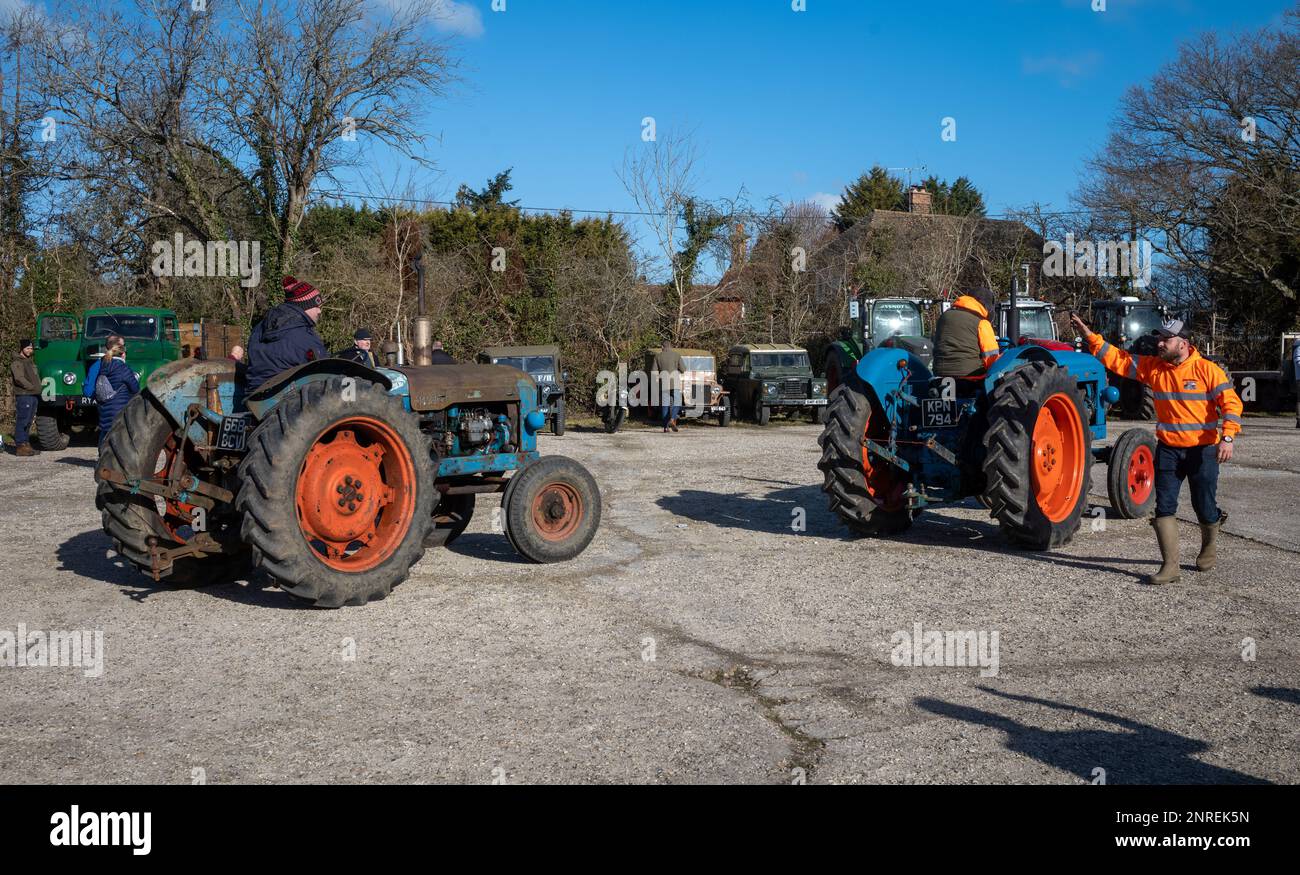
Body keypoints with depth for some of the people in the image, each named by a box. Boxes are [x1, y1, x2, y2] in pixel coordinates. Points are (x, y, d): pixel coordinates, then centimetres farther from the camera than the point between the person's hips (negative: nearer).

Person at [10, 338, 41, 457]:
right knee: (22, 421, -8)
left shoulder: (30, 361, 21)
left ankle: (26, 444, 19)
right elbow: (19, 378, -20)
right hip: (24, 395, -9)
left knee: (28, 422, 13)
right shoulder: (17, 363, -8)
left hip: (34, 395, 9)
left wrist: (38, 387, 11)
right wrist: (32, 387, -17)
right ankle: (20, 447, -8)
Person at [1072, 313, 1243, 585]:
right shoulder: (1152, 367, 3)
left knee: (1205, 509, 7)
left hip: (1202, 450, -3)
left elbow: (1230, 403, -11)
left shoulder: (1206, 369, -10)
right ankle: (1170, 566, 0)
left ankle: (1209, 547, 39)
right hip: (1168, 449, 3)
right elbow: (1117, 359, 3)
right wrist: (1089, 335, -7)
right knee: (1165, 507, -4)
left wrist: (1227, 438, -22)